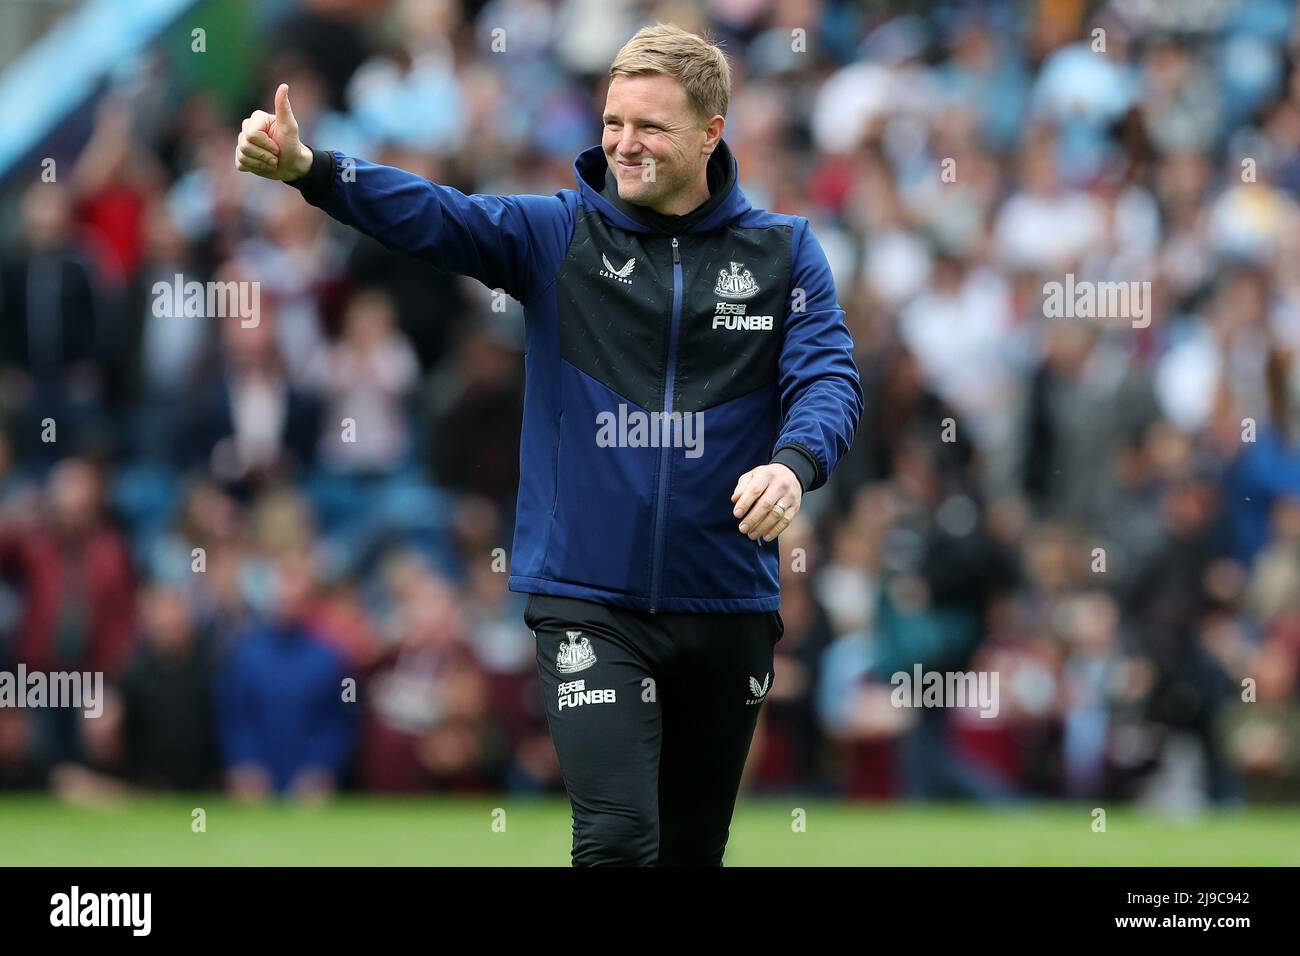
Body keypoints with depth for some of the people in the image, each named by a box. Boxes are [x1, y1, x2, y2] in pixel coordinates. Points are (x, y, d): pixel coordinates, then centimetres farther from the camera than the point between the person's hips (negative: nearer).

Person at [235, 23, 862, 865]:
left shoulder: (783, 251, 4)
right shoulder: (559, 234, 2)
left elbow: (829, 376, -7)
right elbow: (433, 216, -12)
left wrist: (794, 463, -30)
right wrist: (304, 167, -30)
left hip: (727, 605, 2)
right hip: (589, 601, -2)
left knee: (693, 849, 13)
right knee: (617, 840, -16)